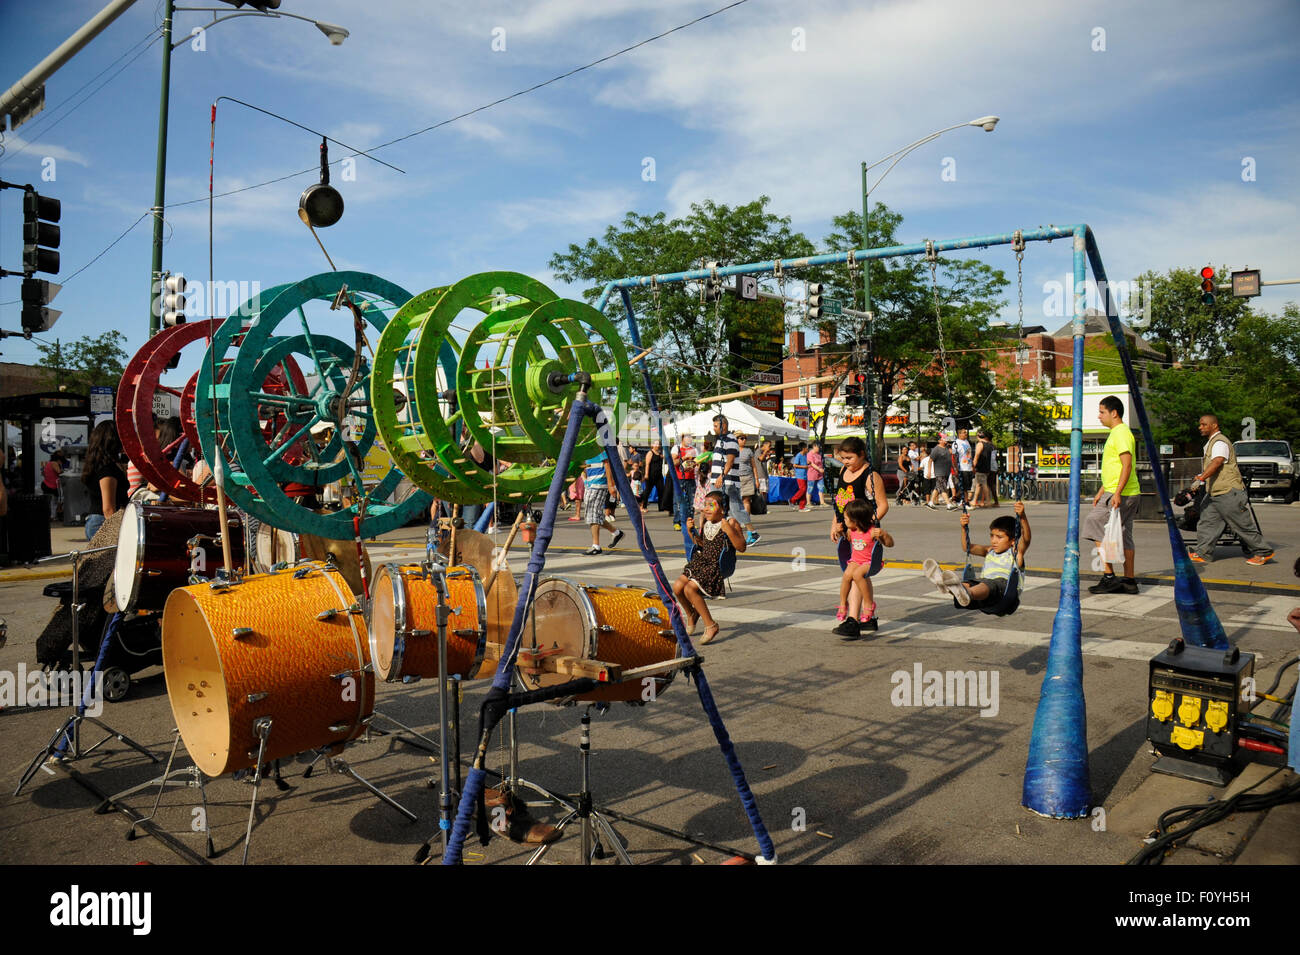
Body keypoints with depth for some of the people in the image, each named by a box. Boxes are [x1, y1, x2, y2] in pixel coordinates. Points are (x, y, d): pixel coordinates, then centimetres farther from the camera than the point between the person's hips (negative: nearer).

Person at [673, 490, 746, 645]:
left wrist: (729, 531, -28)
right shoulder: (706, 523, 10)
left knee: (690, 589, -24)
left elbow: (741, 548, -15)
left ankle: (710, 625, -9)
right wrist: (691, 531, 8)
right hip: (701, 562, 7)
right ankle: (691, 615, 19)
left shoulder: (731, 522, -10)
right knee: (677, 586, -10)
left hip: (718, 567, -7)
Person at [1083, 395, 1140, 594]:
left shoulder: (1121, 433, -12)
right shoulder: (1116, 433, 20)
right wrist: (1101, 492, 27)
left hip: (1121, 494, -10)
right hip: (1125, 495, 10)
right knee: (1123, 535, 10)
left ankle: (1109, 576, -8)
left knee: (1095, 525, -9)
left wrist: (1117, 493, -27)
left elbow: (1127, 466, -21)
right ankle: (1129, 581, 13)